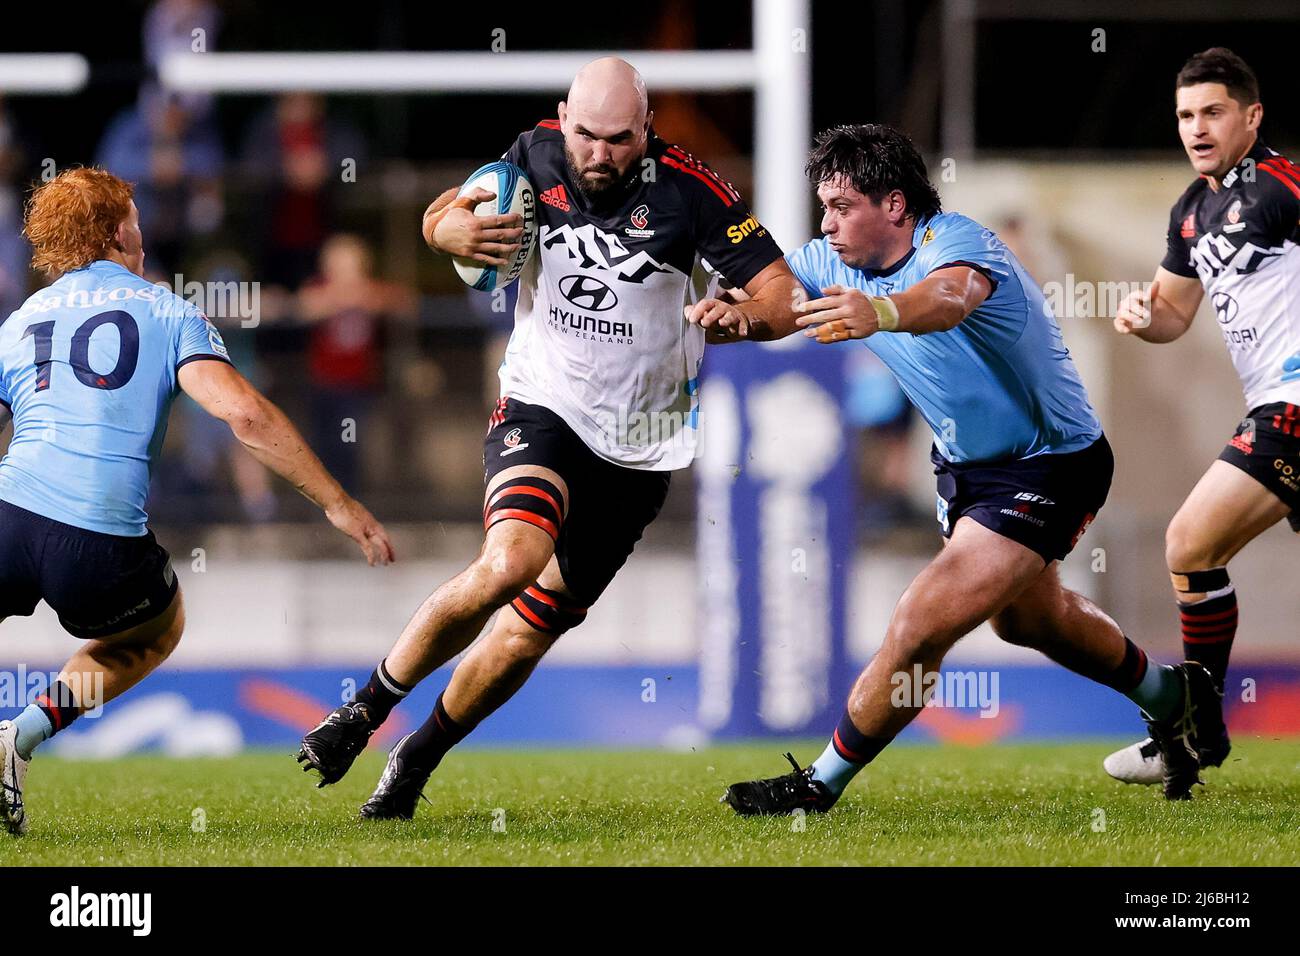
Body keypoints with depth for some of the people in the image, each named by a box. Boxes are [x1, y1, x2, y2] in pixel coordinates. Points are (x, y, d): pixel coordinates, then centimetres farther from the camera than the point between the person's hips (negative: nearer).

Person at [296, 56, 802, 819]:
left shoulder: (688, 189, -13)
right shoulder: (537, 156, -6)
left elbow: (785, 298, -11)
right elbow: (439, 216, 10)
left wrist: (738, 318, -34)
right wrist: (454, 229, -15)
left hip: (638, 450, 1)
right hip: (541, 409, -1)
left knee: (526, 634, 3)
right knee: (510, 562, -30)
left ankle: (420, 757, 28)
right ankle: (365, 712, -13)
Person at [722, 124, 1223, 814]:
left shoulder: (956, 241, -31)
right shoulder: (835, 264, -7)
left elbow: (947, 296, -54)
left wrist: (880, 312, -75)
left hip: (1049, 467, -10)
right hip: (967, 464, 10)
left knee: (919, 630, -20)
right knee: (1026, 617, 31)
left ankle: (820, 786, -4)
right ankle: (1173, 699, 55)